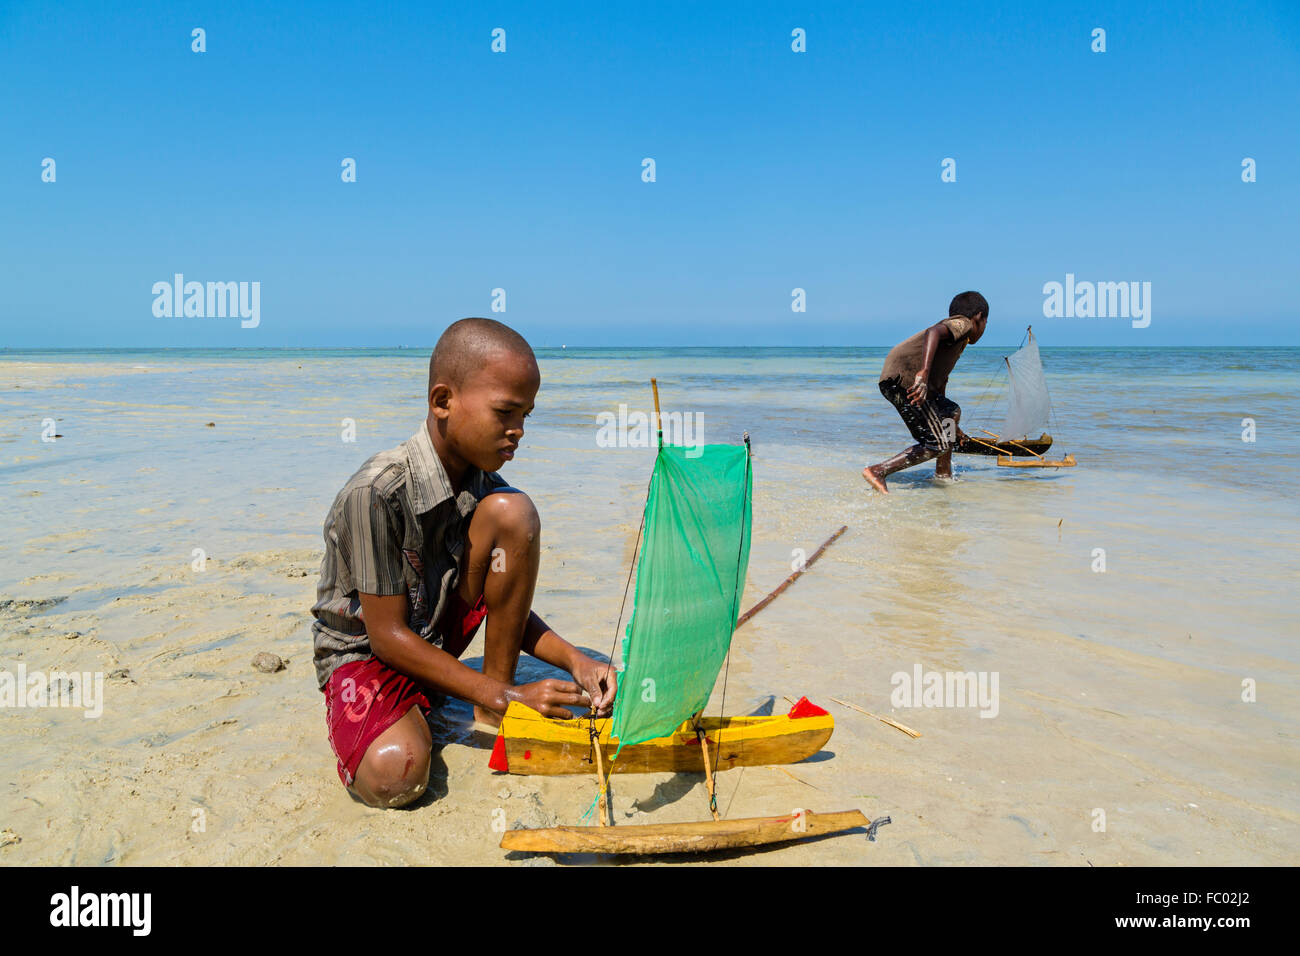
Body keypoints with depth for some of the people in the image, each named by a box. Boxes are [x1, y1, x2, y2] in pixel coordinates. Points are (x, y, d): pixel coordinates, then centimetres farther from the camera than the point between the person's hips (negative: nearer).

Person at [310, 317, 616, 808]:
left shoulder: (484, 486, -9)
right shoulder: (377, 493, -29)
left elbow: (508, 605, 0)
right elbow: (387, 635, -24)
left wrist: (575, 661, -17)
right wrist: (504, 698, -25)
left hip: (441, 631, 6)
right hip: (364, 652, -5)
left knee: (512, 512, -18)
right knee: (395, 774, -36)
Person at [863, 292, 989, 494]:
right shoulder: (962, 323, 3)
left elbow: (940, 381, 39)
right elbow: (934, 332, -22)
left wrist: (951, 428, 48)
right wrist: (923, 373, -37)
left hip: (892, 381, 10)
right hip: (905, 379, -10)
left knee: (952, 411, 27)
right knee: (937, 445, -9)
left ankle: (944, 475, 30)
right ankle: (877, 471, -15)